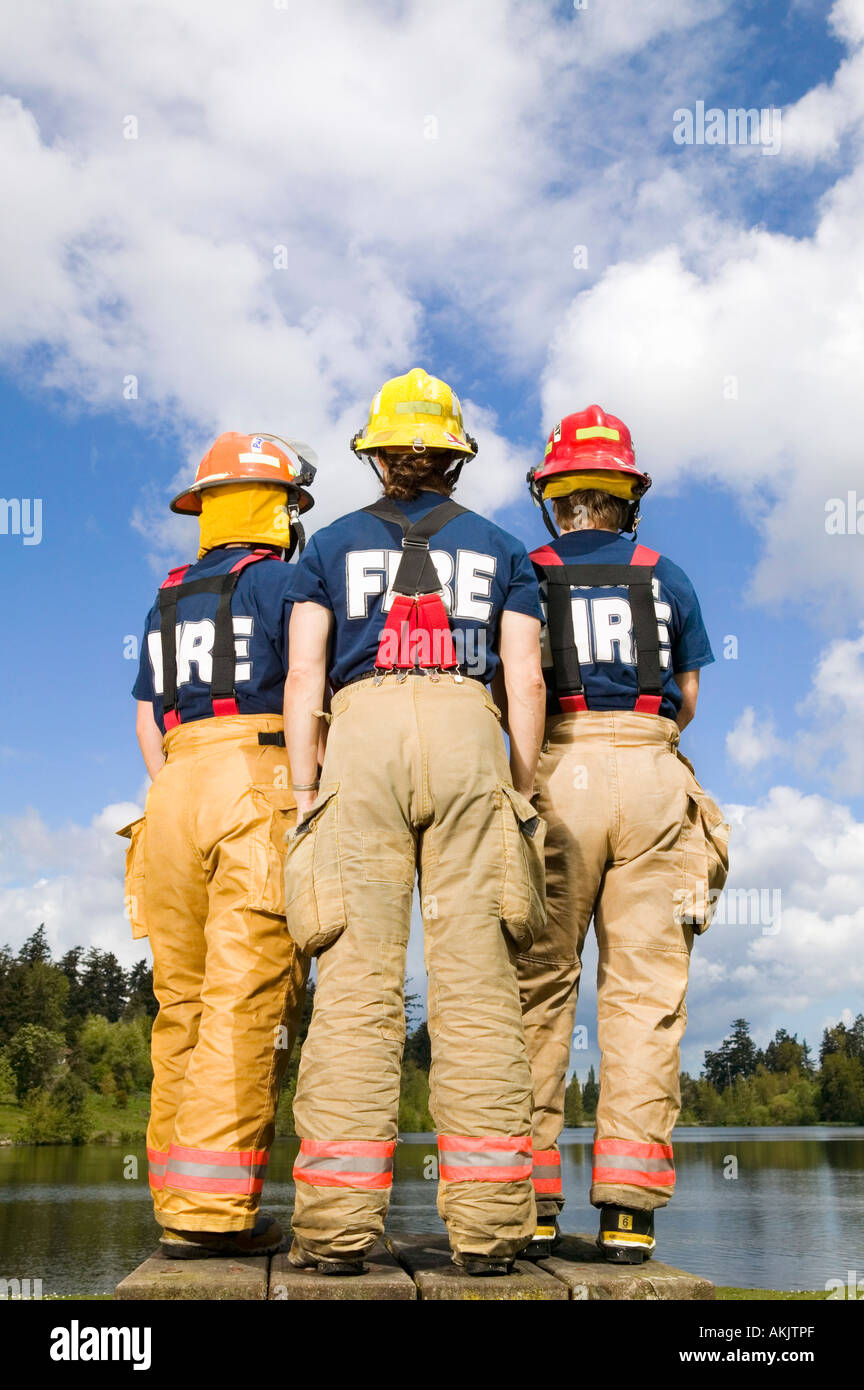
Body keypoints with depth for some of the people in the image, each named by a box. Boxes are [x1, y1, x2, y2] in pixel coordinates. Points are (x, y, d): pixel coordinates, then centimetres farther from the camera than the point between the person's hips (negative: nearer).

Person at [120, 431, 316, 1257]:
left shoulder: (167, 601, 23)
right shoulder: (282, 580, 2)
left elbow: (146, 717, 20)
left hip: (177, 789, 7)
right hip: (261, 783, -7)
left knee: (185, 1000, 8)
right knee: (247, 1000, -9)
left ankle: (178, 1201, 10)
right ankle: (211, 1210, -11)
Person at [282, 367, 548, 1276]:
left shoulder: (330, 546, 19)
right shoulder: (501, 549, 20)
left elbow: (303, 676, 6)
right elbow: (525, 679, 7)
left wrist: (306, 795, 4)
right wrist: (522, 794, 8)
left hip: (361, 734, 0)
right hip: (468, 733, 0)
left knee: (357, 980, -4)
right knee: (476, 977, -2)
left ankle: (338, 1224, -7)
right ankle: (486, 1223, -3)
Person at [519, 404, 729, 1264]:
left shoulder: (524, 574, 7)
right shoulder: (666, 578, 11)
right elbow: (687, 700, 15)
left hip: (558, 772, -1)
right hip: (651, 778, 1)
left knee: (539, 988, 4)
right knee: (644, 992, 2)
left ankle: (530, 1200, 4)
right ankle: (628, 1203, 0)